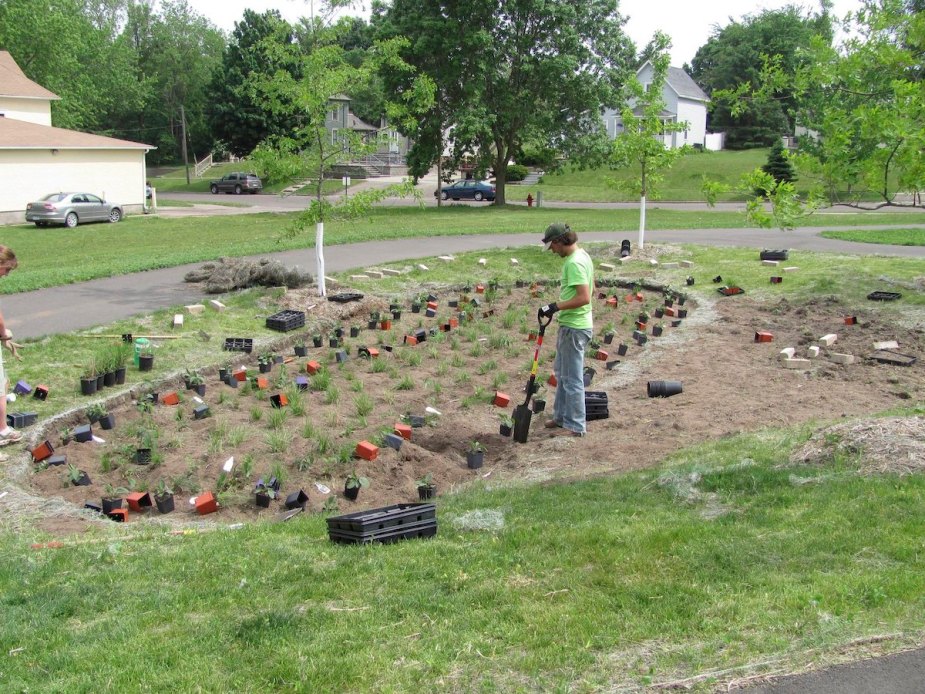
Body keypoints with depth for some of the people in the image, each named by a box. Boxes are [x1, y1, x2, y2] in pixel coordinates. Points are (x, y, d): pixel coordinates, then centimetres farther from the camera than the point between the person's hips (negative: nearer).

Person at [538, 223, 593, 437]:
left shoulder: (574, 263, -23)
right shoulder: (581, 255, 9)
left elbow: (584, 298, -29)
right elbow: (588, 287, 19)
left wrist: (555, 307, -25)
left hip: (574, 328, -11)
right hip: (570, 324, 11)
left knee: (572, 378, 0)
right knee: (562, 373, 21)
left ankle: (575, 426, 9)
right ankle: (562, 417, 32)